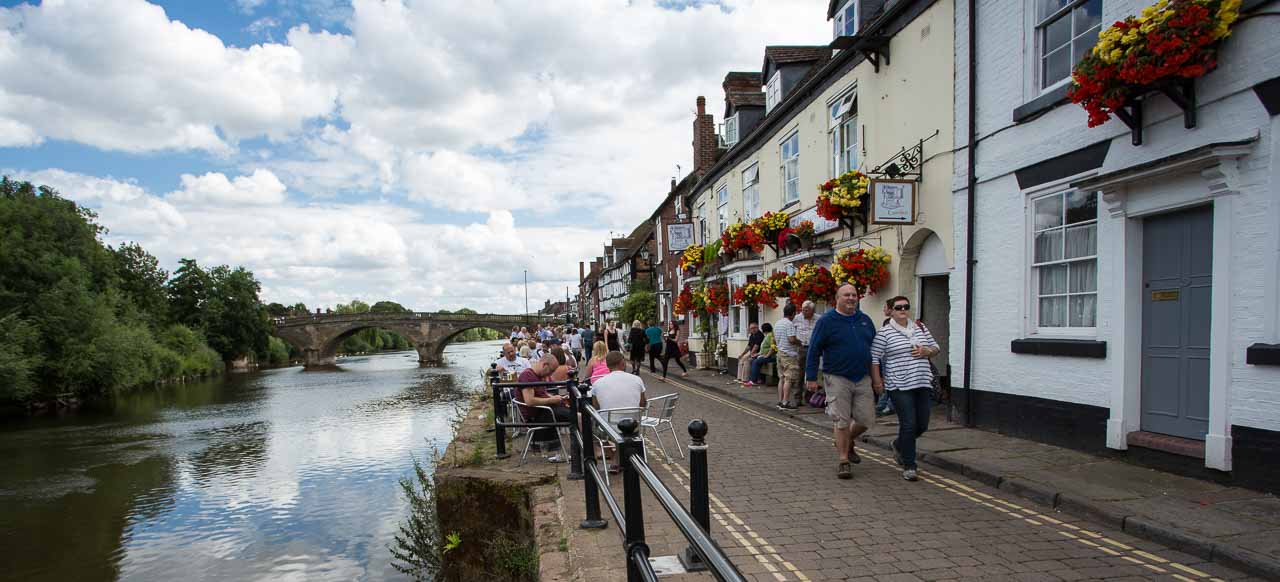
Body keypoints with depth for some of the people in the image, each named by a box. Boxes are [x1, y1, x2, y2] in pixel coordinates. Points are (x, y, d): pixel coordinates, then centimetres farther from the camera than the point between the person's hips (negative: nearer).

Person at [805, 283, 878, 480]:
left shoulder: (865, 320, 11)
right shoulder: (826, 321, -4)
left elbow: (875, 348, 19)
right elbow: (814, 350, -4)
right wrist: (811, 377, -9)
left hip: (863, 379, 4)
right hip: (838, 379, -4)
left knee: (866, 420, 3)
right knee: (842, 421, -2)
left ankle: (847, 443, 32)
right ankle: (843, 460, 10)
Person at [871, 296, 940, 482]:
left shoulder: (920, 327, 12)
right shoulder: (884, 332, -4)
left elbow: (935, 347, 19)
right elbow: (874, 357, -5)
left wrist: (926, 352, -3)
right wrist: (876, 380, -10)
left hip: (921, 383, 6)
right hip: (899, 385, -5)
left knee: (922, 425, 9)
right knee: (909, 424, -9)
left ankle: (898, 445, 37)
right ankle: (909, 466, 4)